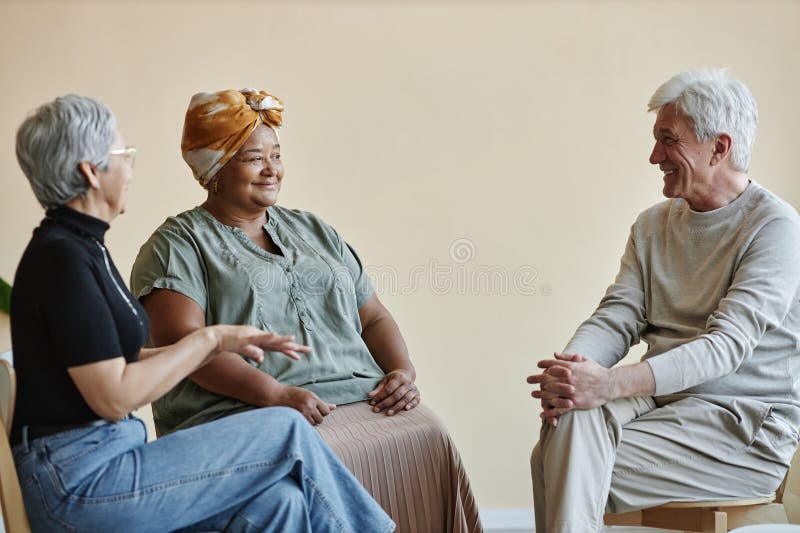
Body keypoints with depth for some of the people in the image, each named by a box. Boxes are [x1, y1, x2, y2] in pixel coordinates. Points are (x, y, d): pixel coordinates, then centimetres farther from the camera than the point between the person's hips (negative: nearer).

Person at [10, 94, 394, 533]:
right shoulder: (62, 258, -17)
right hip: (80, 479, -8)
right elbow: (114, 397, -21)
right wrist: (209, 338, -10)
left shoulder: (79, 247, 12)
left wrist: (223, 346, 6)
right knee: (287, 431, -9)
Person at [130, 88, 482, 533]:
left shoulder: (315, 231, 25)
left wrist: (403, 370, 2)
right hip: (245, 413, -4)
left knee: (430, 438, -22)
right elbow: (182, 339, -9)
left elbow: (374, 317, 24)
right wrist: (274, 393, -21)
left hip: (361, 397, 5)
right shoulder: (179, 243, 7)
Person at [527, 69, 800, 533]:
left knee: (574, 470, -24)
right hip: (660, 396, 5)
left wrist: (610, 383, -32)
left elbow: (727, 344, -20)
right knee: (572, 420, -27)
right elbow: (617, 317, 2)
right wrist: (571, 369, -21)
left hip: (744, 420, -5)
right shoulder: (653, 224, 13)